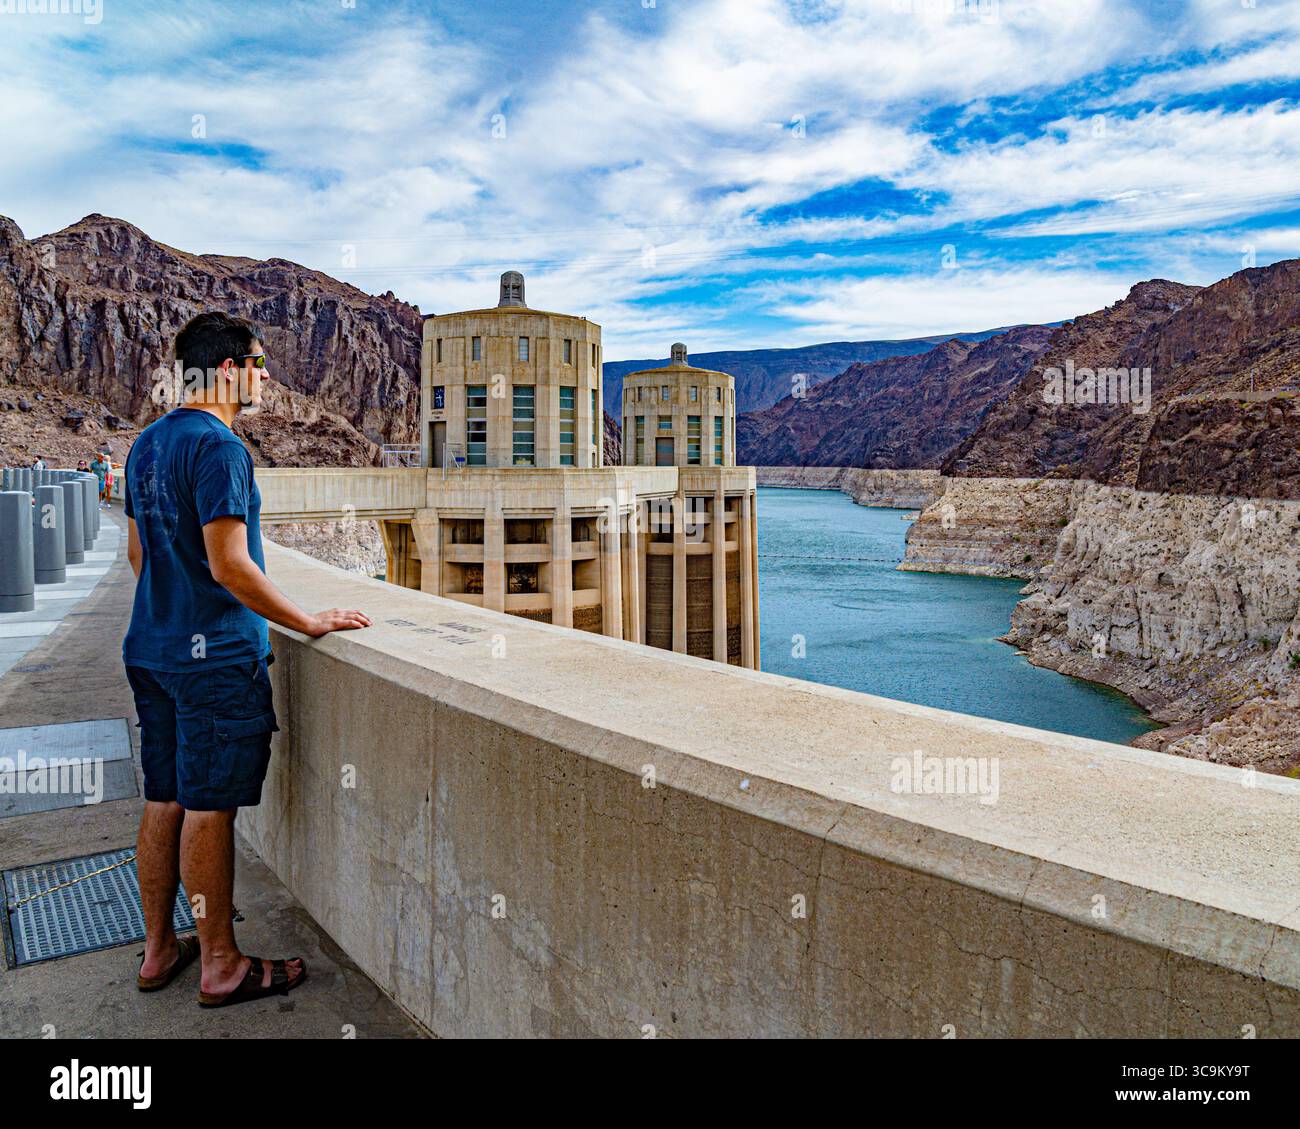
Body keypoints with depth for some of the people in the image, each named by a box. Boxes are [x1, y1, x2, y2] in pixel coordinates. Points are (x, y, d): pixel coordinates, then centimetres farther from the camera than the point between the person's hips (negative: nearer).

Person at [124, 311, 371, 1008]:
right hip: (215, 659, -9)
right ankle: (221, 968, 13)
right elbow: (229, 565, -23)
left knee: (163, 802, 15)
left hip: (153, 649, 9)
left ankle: (158, 951, 28)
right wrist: (308, 622, -16)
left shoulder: (147, 444, 12)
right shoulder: (218, 447, -17)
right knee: (208, 811, 0)